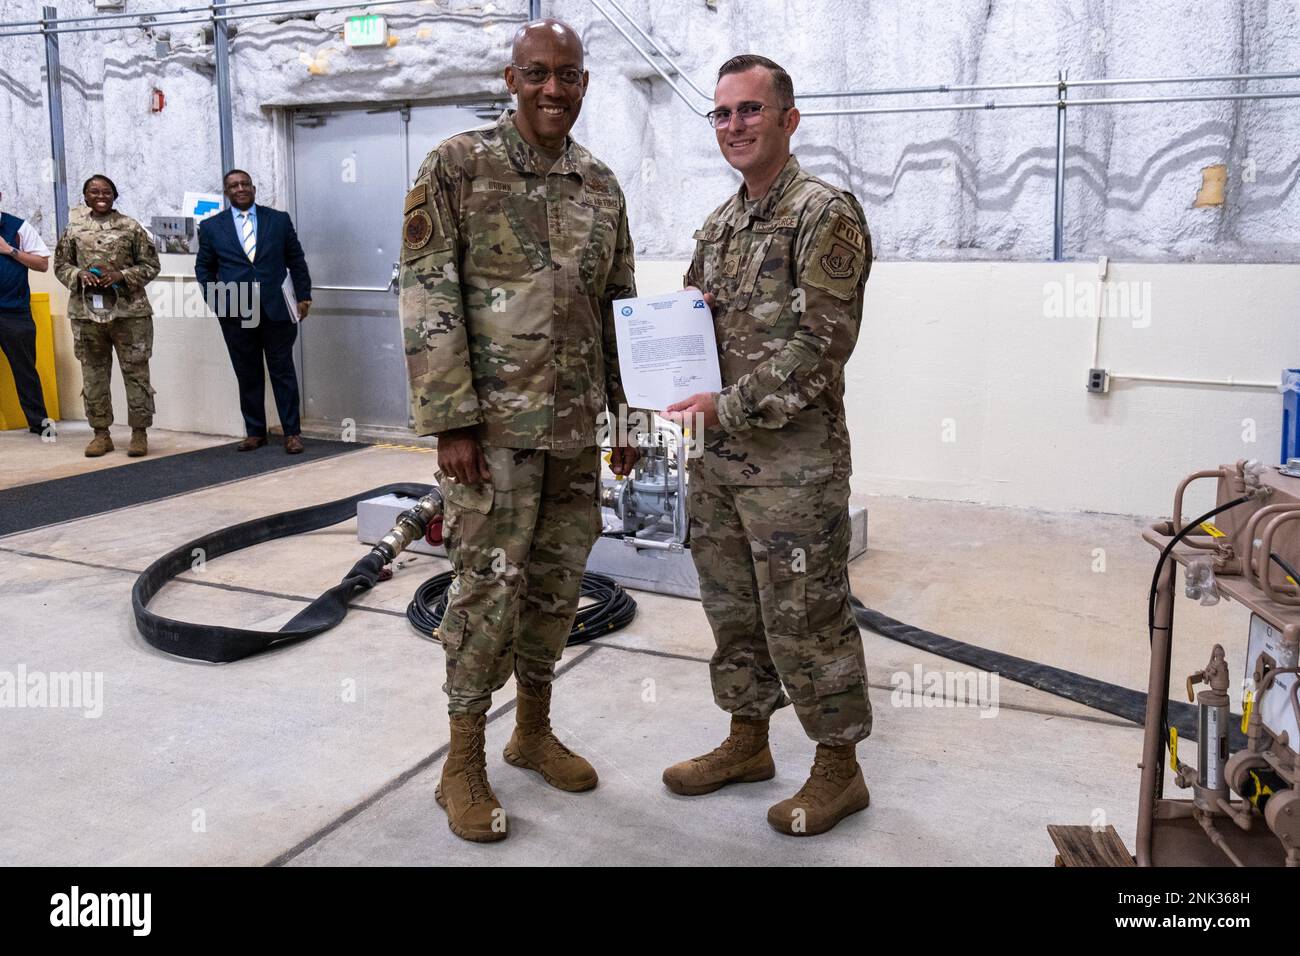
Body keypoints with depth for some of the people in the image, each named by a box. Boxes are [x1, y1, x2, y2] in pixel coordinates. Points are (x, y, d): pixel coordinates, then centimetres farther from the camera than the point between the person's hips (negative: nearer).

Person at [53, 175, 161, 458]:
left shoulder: (131, 227, 1)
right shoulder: (74, 229, 8)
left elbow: (151, 265, 2)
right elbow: (60, 265, 13)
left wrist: (121, 275, -12)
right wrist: (79, 275, -7)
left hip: (129, 310, -2)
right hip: (86, 311, 3)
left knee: (136, 371, -1)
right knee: (93, 373, 8)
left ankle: (139, 432, 7)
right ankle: (101, 433, 17)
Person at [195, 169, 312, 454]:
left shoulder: (279, 219, 7)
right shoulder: (211, 227, 8)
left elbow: (296, 259, 9)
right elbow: (204, 267, 13)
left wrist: (304, 296, 2)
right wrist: (215, 300, 2)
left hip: (276, 309, -1)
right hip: (235, 313, 1)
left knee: (283, 371, 1)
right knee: (247, 375, 6)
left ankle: (292, 432, 6)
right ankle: (254, 431, 15)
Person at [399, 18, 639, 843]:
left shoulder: (602, 186, 11)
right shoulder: (458, 166, -5)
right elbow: (428, 299, -10)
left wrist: (628, 411, 13)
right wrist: (453, 420, -14)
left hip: (577, 426, 5)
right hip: (496, 423, -5)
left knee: (558, 581, 12)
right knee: (489, 586, -1)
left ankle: (534, 729, 31)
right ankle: (464, 765, 15)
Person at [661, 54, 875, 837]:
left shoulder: (826, 214, -11)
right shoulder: (719, 226, 14)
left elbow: (821, 344, -19)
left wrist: (729, 406, -20)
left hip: (795, 458, -8)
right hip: (719, 456, 8)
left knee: (806, 617, 2)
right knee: (732, 606, 17)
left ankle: (839, 768, 20)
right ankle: (748, 741, 34)